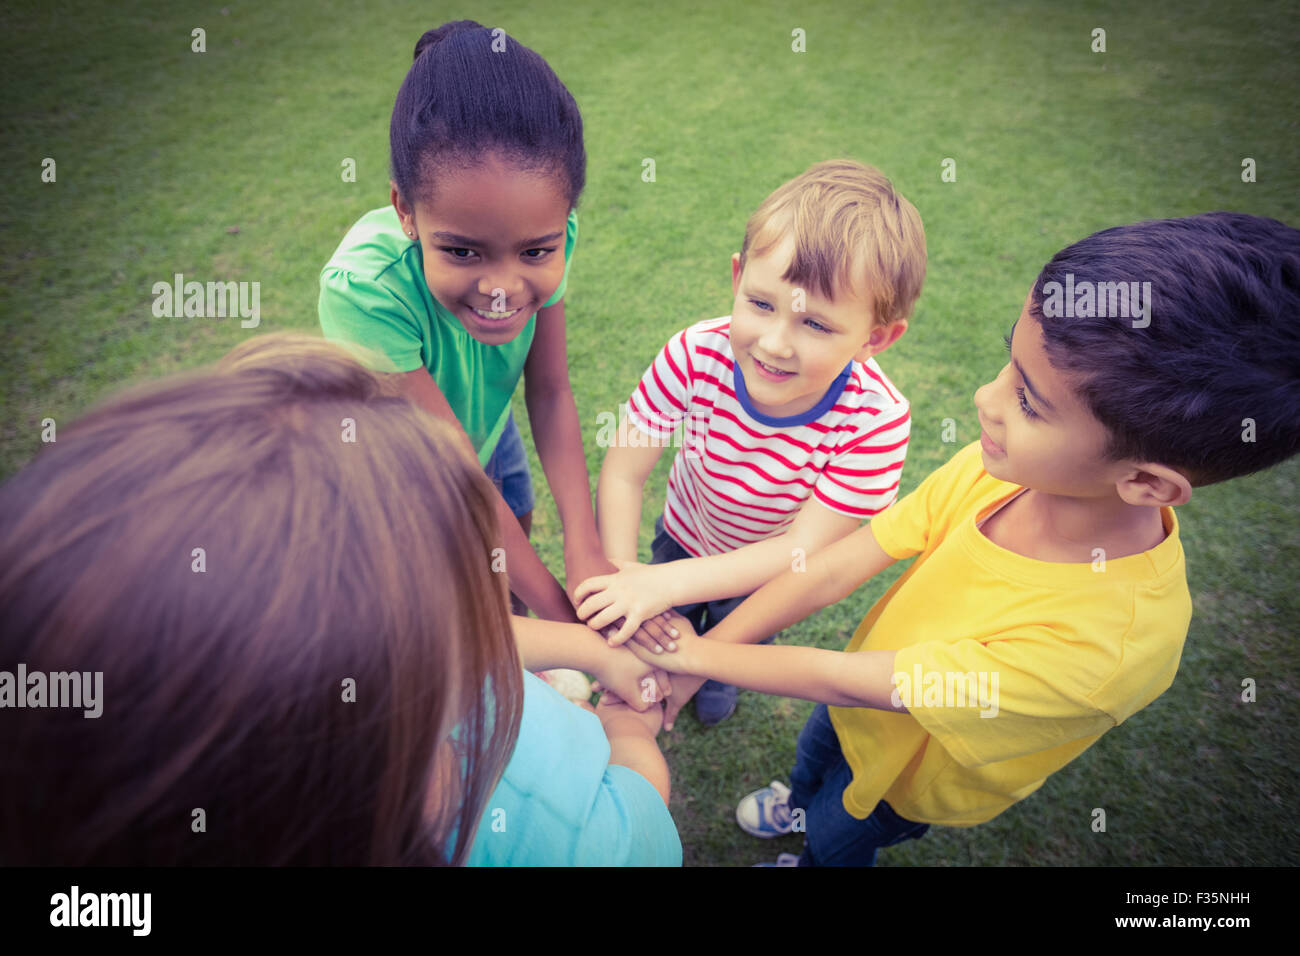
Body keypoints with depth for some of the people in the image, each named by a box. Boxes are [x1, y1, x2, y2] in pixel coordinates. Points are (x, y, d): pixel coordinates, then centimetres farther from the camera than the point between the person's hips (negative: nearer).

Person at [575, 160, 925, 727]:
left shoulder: (875, 420, -40)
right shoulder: (695, 356, -37)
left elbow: (802, 548, -36)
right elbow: (623, 471, -27)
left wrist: (667, 583, -41)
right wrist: (621, 570, -40)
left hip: (772, 568, 0)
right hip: (685, 533, 1)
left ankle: (718, 675, 68)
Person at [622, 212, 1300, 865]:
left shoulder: (1100, 643, -44)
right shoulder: (997, 469, -29)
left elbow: (846, 683, -37)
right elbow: (834, 569, -24)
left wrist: (697, 654, -25)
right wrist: (676, 669, -25)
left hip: (909, 777, -4)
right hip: (863, 694, 4)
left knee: (836, 837, 27)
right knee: (812, 752, 34)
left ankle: (815, 840, 62)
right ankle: (797, 805, 67)